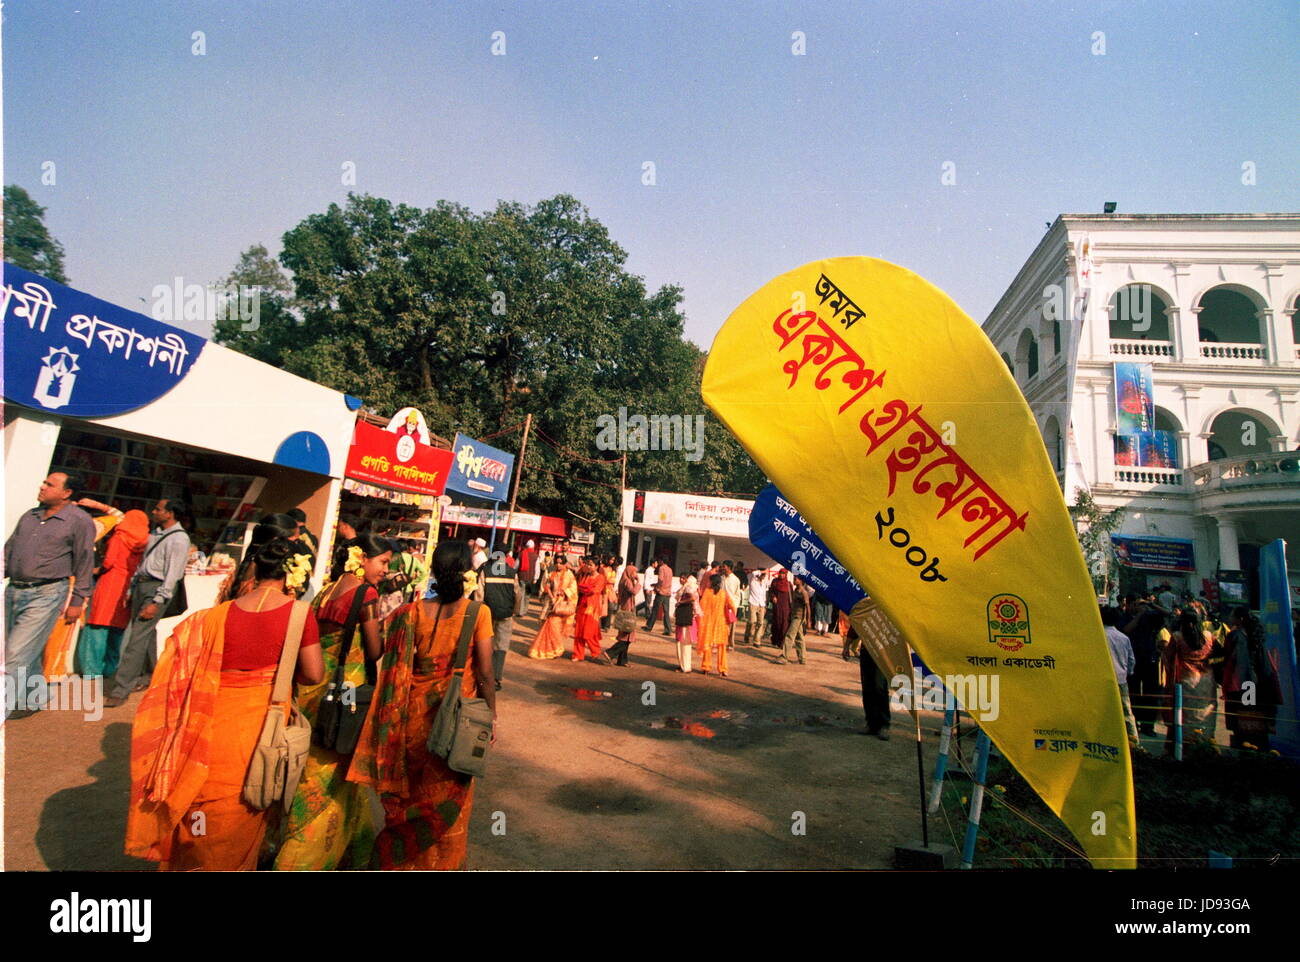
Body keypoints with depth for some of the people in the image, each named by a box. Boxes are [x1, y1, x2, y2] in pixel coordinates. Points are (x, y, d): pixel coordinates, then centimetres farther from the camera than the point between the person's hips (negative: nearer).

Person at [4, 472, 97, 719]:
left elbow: (84, 563, -6)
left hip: (46, 595, -6)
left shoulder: (79, 521, -7)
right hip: (13, 591, 6)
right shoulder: (29, 516, 12)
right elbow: (9, 549, 20)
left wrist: (77, 601, -6)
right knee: (28, 654, 16)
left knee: (16, 654, -9)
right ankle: (34, 701, 32)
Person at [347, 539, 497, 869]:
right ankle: (441, 864, 33)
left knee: (410, 791, 23)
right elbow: (485, 673, -13)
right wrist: (491, 715, -1)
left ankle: (396, 860, 39)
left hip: (416, 711, 3)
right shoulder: (477, 612, -15)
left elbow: (396, 665, -4)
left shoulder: (414, 611, -6)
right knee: (448, 797, 17)